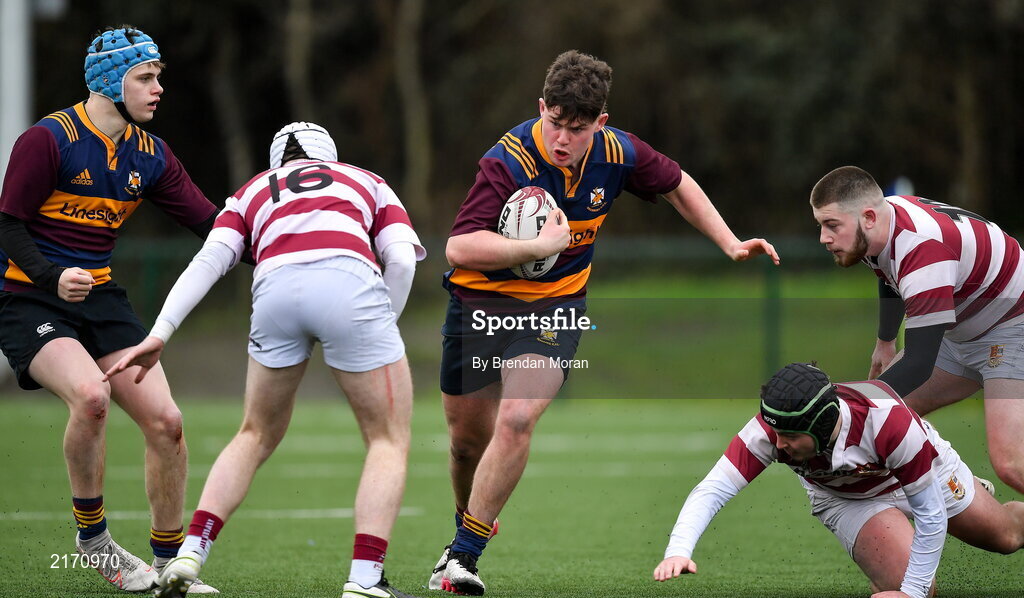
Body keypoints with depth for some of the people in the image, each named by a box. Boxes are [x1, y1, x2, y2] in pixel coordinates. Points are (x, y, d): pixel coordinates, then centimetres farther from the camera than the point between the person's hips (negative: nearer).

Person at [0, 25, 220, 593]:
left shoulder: (149, 154, 6)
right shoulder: (48, 140, -13)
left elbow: (211, 222, 7)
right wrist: (53, 277, -29)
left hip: (100, 299, 6)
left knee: (165, 421, -5)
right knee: (90, 395, -32)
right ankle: (91, 535, -12)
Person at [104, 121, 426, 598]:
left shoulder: (251, 193, 34)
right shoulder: (368, 182, 33)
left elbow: (208, 260, 15)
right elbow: (401, 258, 13)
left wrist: (159, 334, 7)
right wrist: (383, 325, 23)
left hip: (275, 286, 2)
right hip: (349, 280, -2)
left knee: (256, 436, 24)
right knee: (389, 439, 12)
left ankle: (189, 556, 13)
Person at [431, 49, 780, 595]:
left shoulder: (618, 154, -13)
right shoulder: (509, 161, -26)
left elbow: (677, 186, 10)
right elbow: (459, 247, -35)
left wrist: (730, 244, 7)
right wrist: (541, 246, -37)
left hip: (555, 306, 1)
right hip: (481, 301, -1)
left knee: (516, 421, -21)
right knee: (468, 438, 11)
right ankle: (469, 525, 42)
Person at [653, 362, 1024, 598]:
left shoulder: (889, 422, -46)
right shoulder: (772, 429, -39)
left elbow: (930, 514, -35)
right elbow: (712, 489, -42)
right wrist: (678, 551, -58)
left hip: (923, 470, -1)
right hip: (846, 501, 1)